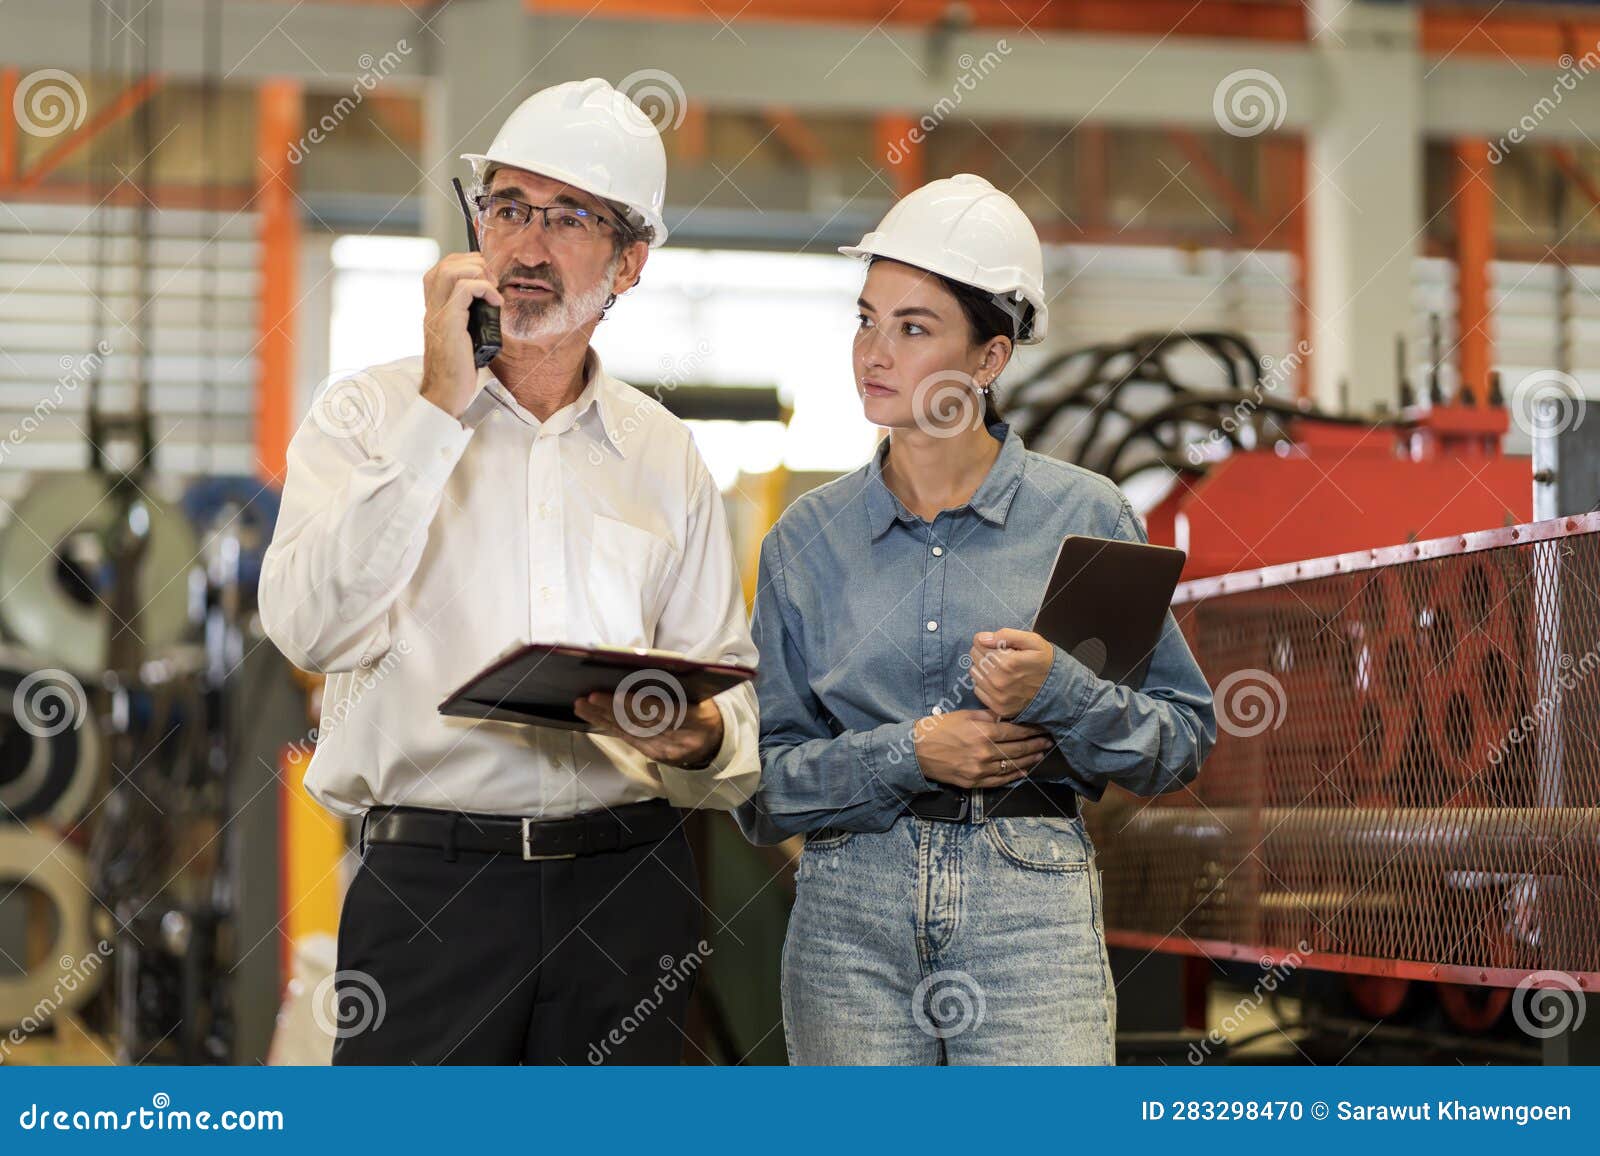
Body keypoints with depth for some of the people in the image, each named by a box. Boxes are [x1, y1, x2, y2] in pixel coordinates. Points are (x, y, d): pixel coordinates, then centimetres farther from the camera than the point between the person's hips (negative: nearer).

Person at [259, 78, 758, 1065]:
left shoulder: (666, 456, 12)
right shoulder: (369, 416, 4)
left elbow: (730, 685, 13)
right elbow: (314, 627, -14)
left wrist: (701, 737, -11)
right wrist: (441, 405, -13)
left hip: (628, 884, 3)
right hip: (429, 882, -2)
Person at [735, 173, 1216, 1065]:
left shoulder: (1085, 516, 3)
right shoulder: (808, 540, 8)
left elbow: (1184, 741, 3)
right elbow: (761, 788, 6)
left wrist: (1058, 690, -14)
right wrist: (907, 753, -9)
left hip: (1032, 900, -2)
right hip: (851, 903, 2)